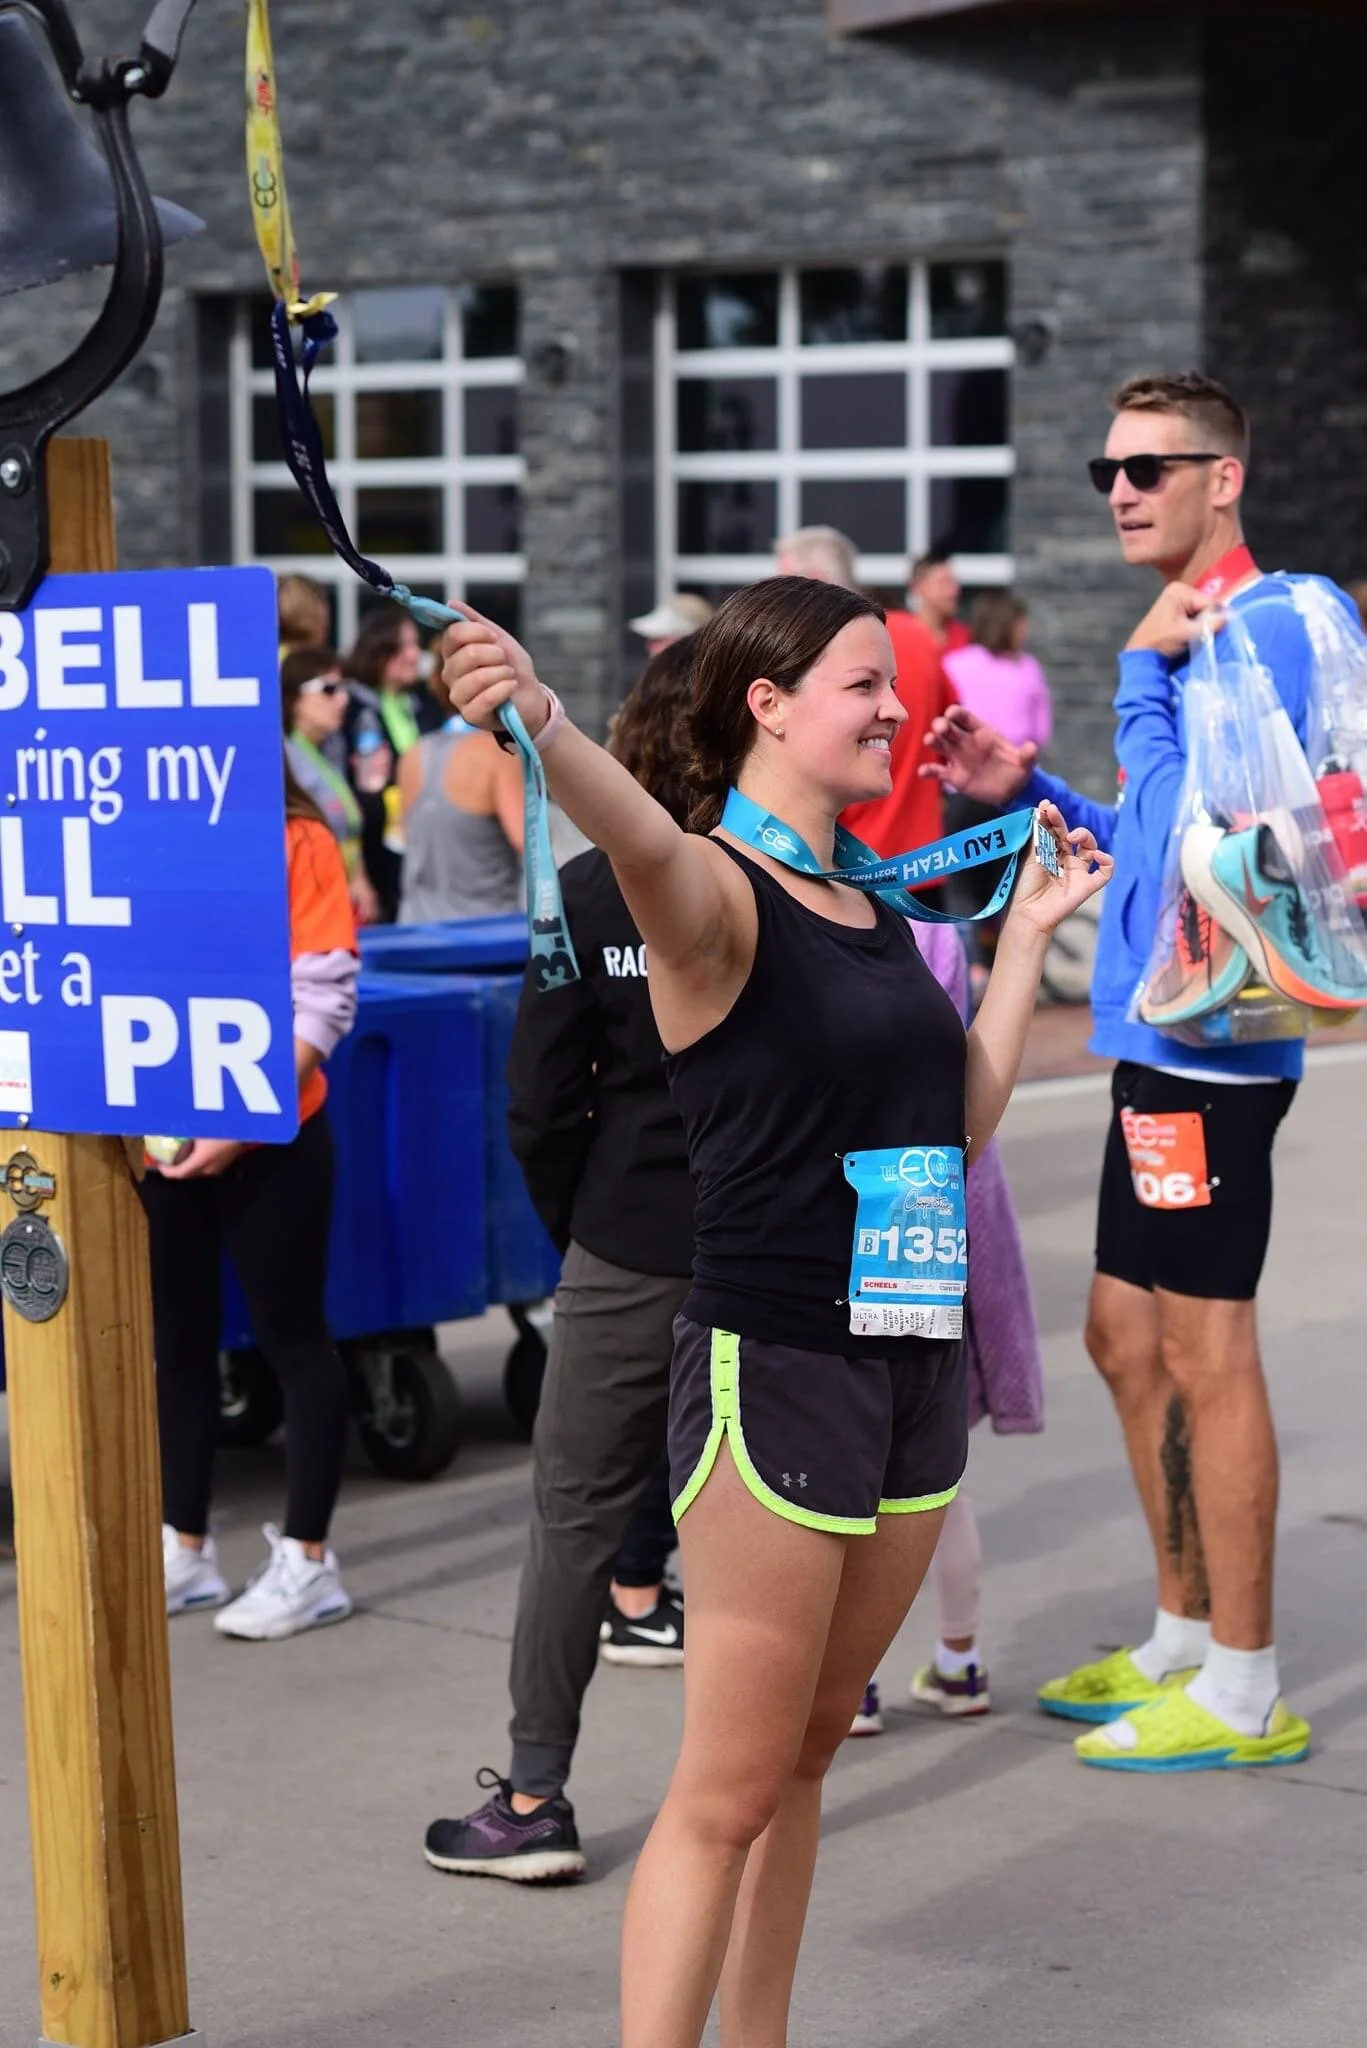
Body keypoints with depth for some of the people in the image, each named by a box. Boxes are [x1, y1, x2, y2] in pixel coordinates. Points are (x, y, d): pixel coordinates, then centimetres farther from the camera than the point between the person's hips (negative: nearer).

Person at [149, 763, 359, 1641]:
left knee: (292, 1337, 5)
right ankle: (185, 1547, 28)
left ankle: (307, 1560, 14)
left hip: (267, 1138, -4)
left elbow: (323, 1001, -11)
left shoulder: (297, 842, -8)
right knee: (179, 1339, 15)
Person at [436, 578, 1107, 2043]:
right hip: (774, 1366, -8)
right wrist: (536, 719, -57)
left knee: (807, 1756, 16)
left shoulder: (874, 908, 14)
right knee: (731, 1789, -5)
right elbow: (642, 840, -36)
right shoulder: (721, 892, -11)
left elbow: (966, 1109, 19)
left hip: (914, 1363, 8)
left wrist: (1030, 927, 23)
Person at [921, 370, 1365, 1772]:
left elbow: (1195, 824, -22)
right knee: (1127, 1342, 16)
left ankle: (1243, 1694, 7)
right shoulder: (1192, 634, 15)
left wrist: (1141, 668, -15)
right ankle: (1185, 1640, 29)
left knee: (1204, 1355, -3)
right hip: (1155, 1036, 10)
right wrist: (1028, 791, 11)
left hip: (1206, 1039, -10)